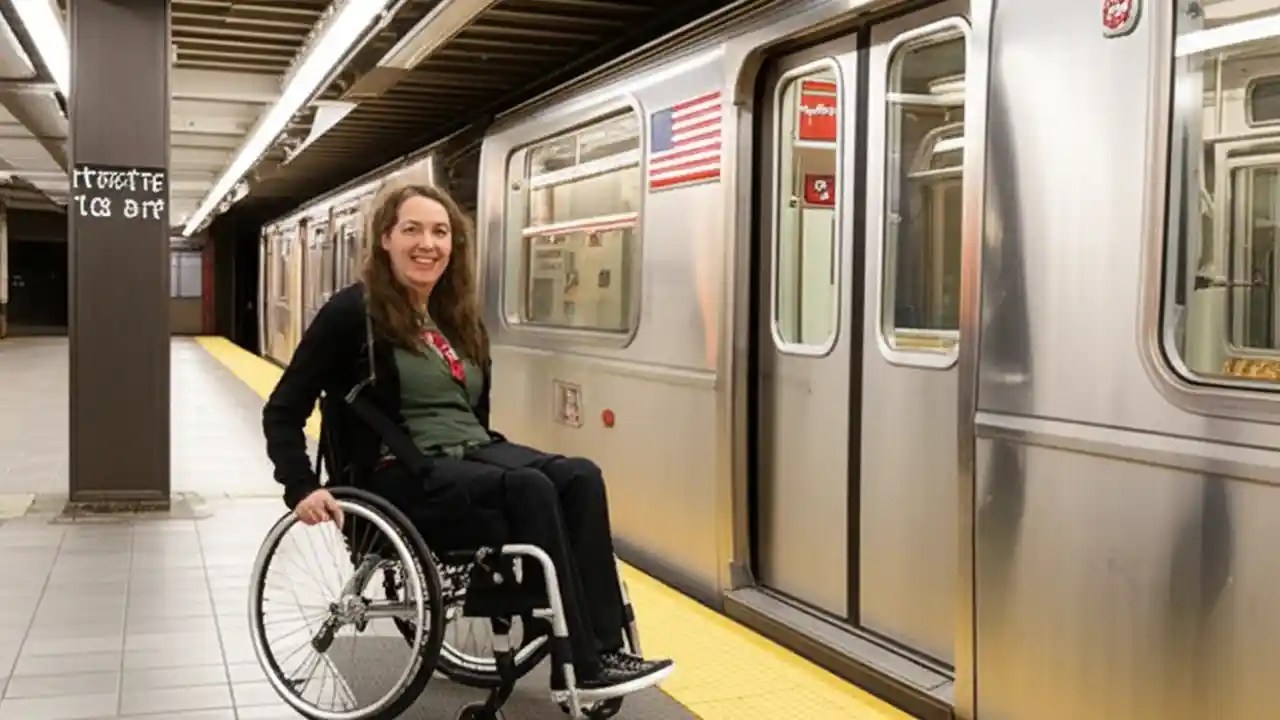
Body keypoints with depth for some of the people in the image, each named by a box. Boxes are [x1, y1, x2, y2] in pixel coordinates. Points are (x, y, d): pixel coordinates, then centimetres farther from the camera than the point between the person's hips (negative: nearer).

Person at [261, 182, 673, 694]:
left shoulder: (459, 318, 16)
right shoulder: (354, 312, -5)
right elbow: (283, 411, -5)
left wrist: (498, 458, 12)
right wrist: (301, 488, -17)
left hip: (474, 456, 7)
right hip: (402, 474, -7)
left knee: (581, 478, -21)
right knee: (531, 489, -31)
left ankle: (606, 648, -24)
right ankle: (581, 667, -24)